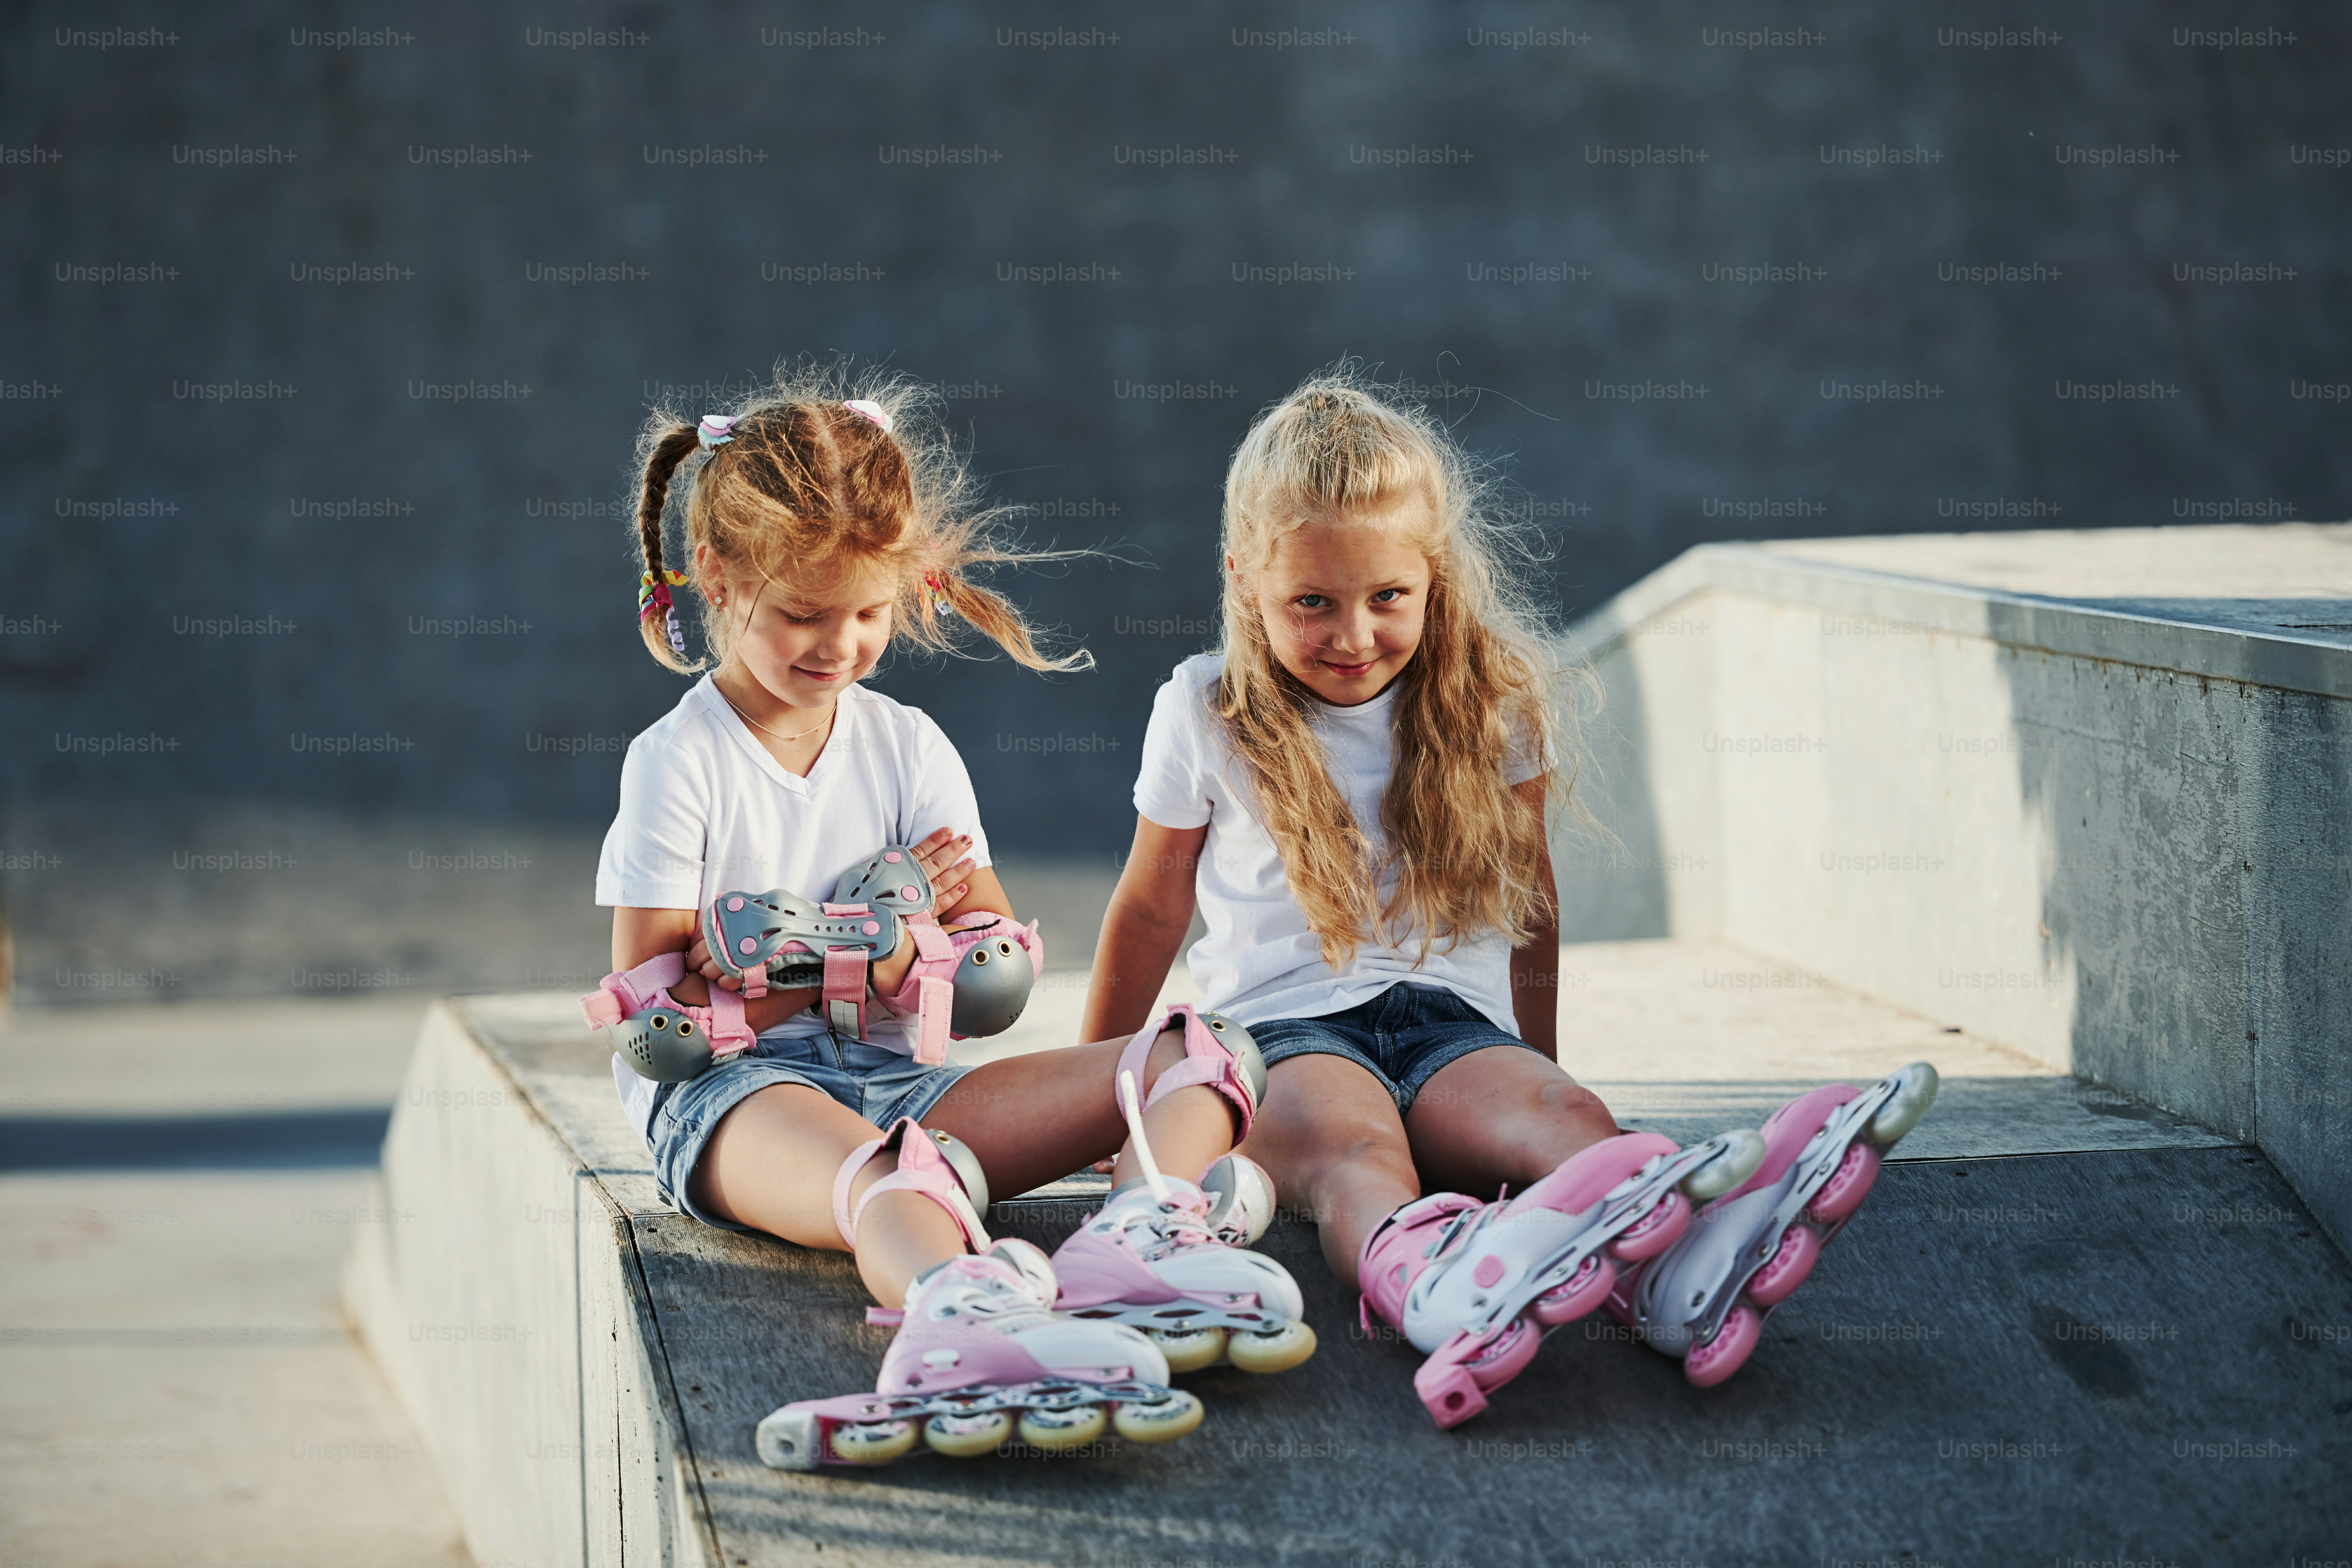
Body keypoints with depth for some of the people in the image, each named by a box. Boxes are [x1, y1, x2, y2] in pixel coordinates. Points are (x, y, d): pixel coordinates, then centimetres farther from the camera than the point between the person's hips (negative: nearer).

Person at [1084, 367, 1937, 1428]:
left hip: (1453, 1018, 3)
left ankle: (1675, 1266, -68)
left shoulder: (1492, 703, 8)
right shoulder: (1207, 715, 5)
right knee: (1351, 1146, -39)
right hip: (1284, 1024, -2)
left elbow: (1528, 899, 19)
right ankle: (1431, 1283, -76)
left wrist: (1541, 1065, 23)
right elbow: (1151, 909, 16)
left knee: (1563, 1116, -34)